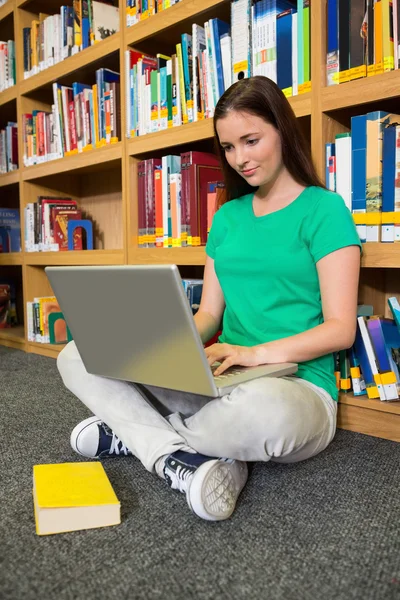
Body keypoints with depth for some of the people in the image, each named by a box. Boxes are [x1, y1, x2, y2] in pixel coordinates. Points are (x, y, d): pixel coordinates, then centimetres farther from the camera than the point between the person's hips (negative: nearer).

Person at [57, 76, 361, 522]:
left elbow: (341, 329, -10)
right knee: (77, 358, -5)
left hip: (297, 388, -4)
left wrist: (258, 354, -24)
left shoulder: (324, 209, -3)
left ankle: (136, 433, -11)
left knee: (262, 411, -42)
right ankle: (178, 459, -21)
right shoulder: (227, 216, 13)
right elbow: (209, 311, 11)